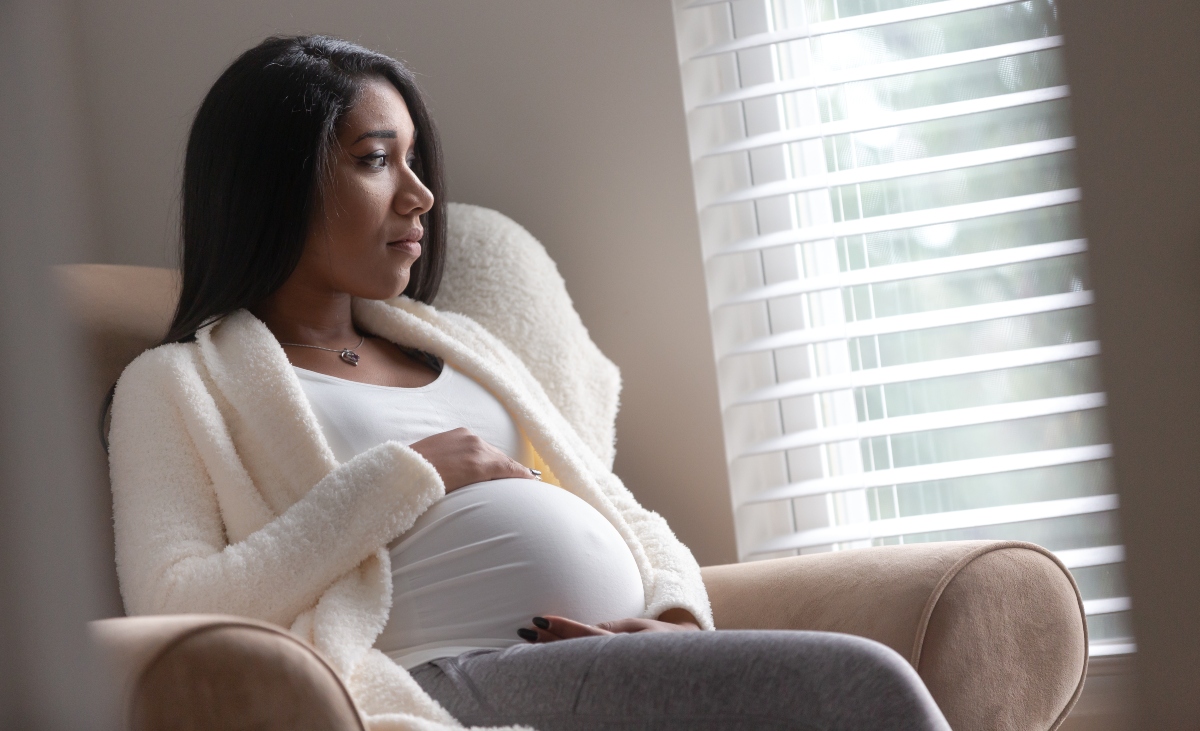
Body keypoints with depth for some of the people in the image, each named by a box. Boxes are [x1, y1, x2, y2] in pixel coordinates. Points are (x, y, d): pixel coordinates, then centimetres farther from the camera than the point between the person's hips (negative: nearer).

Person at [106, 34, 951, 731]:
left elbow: (630, 521, 26)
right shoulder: (179, 384, 12)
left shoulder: (457, 345, 31)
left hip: (631, 660, 7)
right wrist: (404, 477, -5)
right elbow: (176, 610, -5)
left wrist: (680, 621, 2)